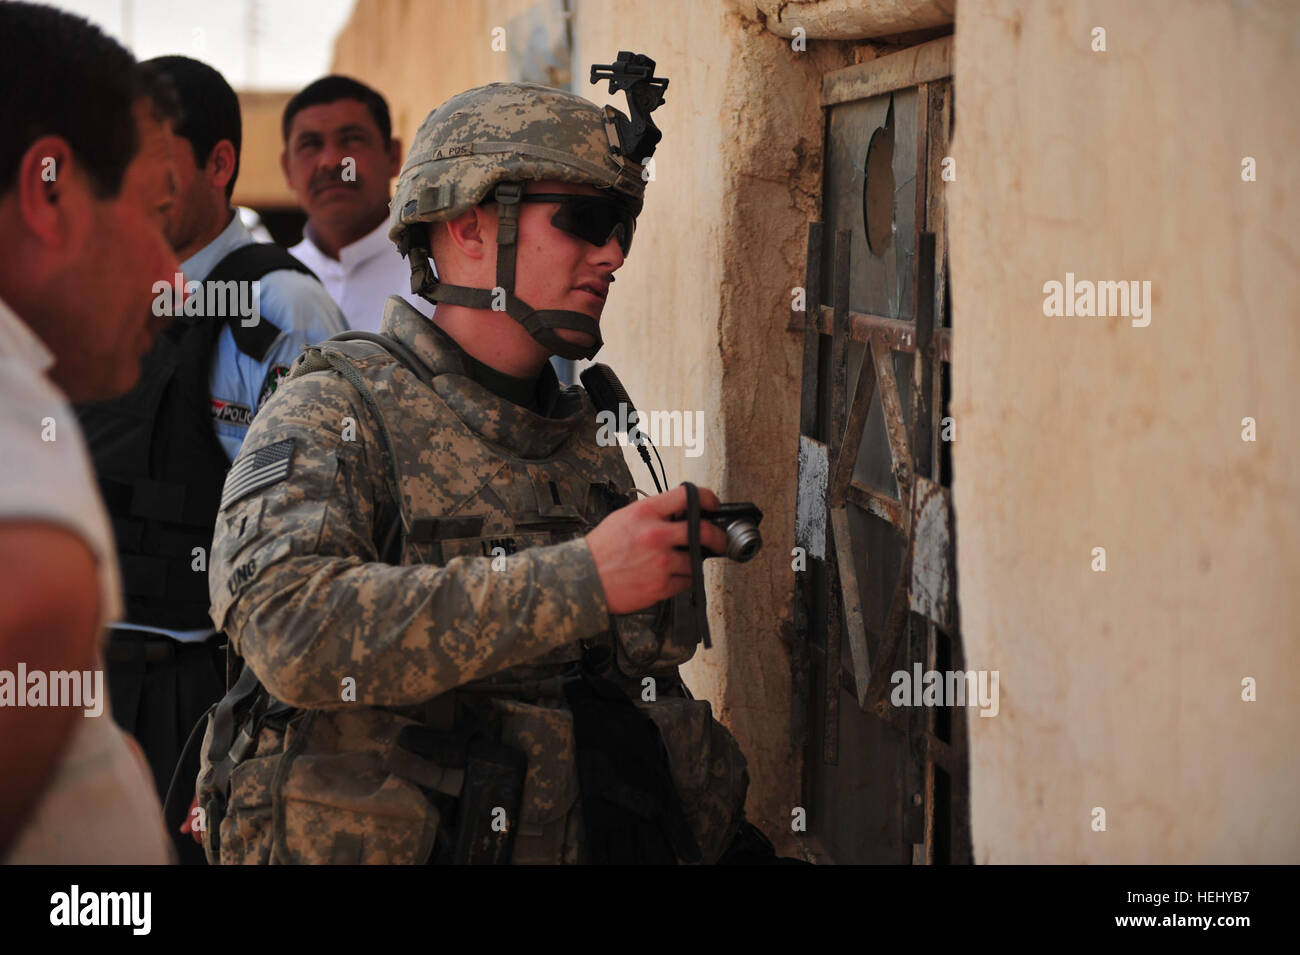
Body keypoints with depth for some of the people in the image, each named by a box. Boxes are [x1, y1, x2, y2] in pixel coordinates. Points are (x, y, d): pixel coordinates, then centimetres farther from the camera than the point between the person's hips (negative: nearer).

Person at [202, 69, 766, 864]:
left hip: (590, 842, 4)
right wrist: (580, 581, -22)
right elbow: (293, 628, -23)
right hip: (367, 843, -4)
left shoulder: (591, 447, 17)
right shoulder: (337, 411, -4)